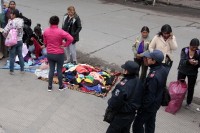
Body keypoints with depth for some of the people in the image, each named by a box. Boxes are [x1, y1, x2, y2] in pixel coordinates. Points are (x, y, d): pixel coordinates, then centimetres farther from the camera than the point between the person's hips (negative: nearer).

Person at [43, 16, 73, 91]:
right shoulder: (60, 32, -18)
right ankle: (61, 86, 23)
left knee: (51, 70, 14)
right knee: (59, 70, 10)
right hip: (59, 54, -4)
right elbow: (71, 38, -27)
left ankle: (50, 87, 21)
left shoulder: (46, 31, -4)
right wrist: (65, 45, -15)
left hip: (49, 54, 4)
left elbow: (45, 42, 8)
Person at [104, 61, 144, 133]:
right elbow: (138, 98, 5)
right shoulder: (138, 81, -7)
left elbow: (115, 100, -26)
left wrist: (109, 107, -6)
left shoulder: (123, 85, -33)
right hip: (131, 114, 8)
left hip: (121, 115, -7)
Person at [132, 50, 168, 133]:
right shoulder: (163, 69, -6)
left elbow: (150, 96, -29)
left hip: (149, 105, -9)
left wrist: (142, 108, -16)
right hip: (156, 103, 9)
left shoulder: (153, 77, -35)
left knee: (137, 125, 6)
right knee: (150, 123, 25)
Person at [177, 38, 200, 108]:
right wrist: (188, 61, -42)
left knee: (190, 88, 8)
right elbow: (182, 61, -22)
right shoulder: (184, 50, -13)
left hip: (193, 73, 0)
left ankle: (188, 103, 25)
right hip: (182, 71, 0)